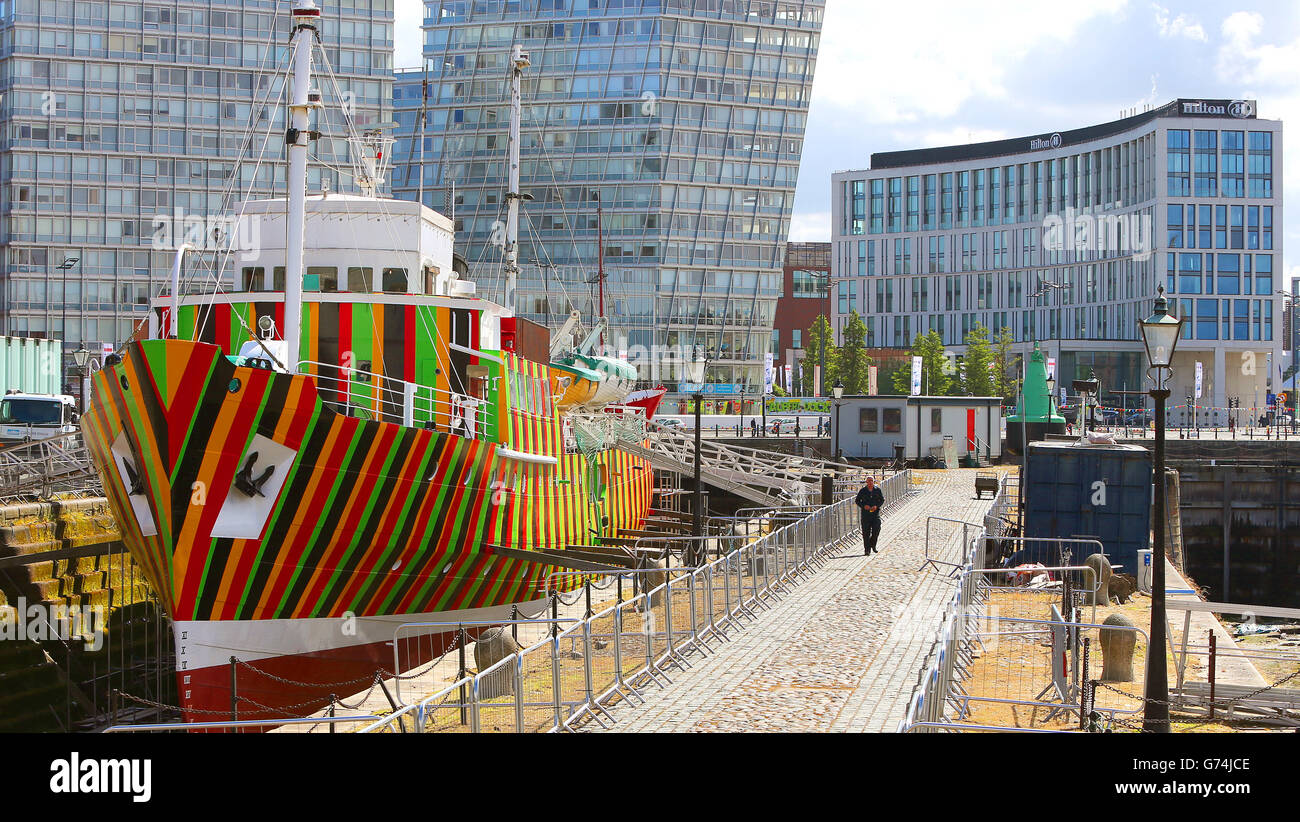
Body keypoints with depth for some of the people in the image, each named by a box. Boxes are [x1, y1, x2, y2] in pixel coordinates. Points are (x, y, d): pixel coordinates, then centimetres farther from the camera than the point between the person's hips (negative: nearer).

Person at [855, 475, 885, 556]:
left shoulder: (877, 490, 5)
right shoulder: (862, 491, 2)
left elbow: (882, 500, 10)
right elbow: (857, 500, 5)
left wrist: (876, 506, -9)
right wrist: (863, 506, -12)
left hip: (875, 513, 1)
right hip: (865, 513, -1)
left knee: (876, 530, -8)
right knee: (866, 532, -2)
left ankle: (873, 545, 17)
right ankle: (867, 549, 5)